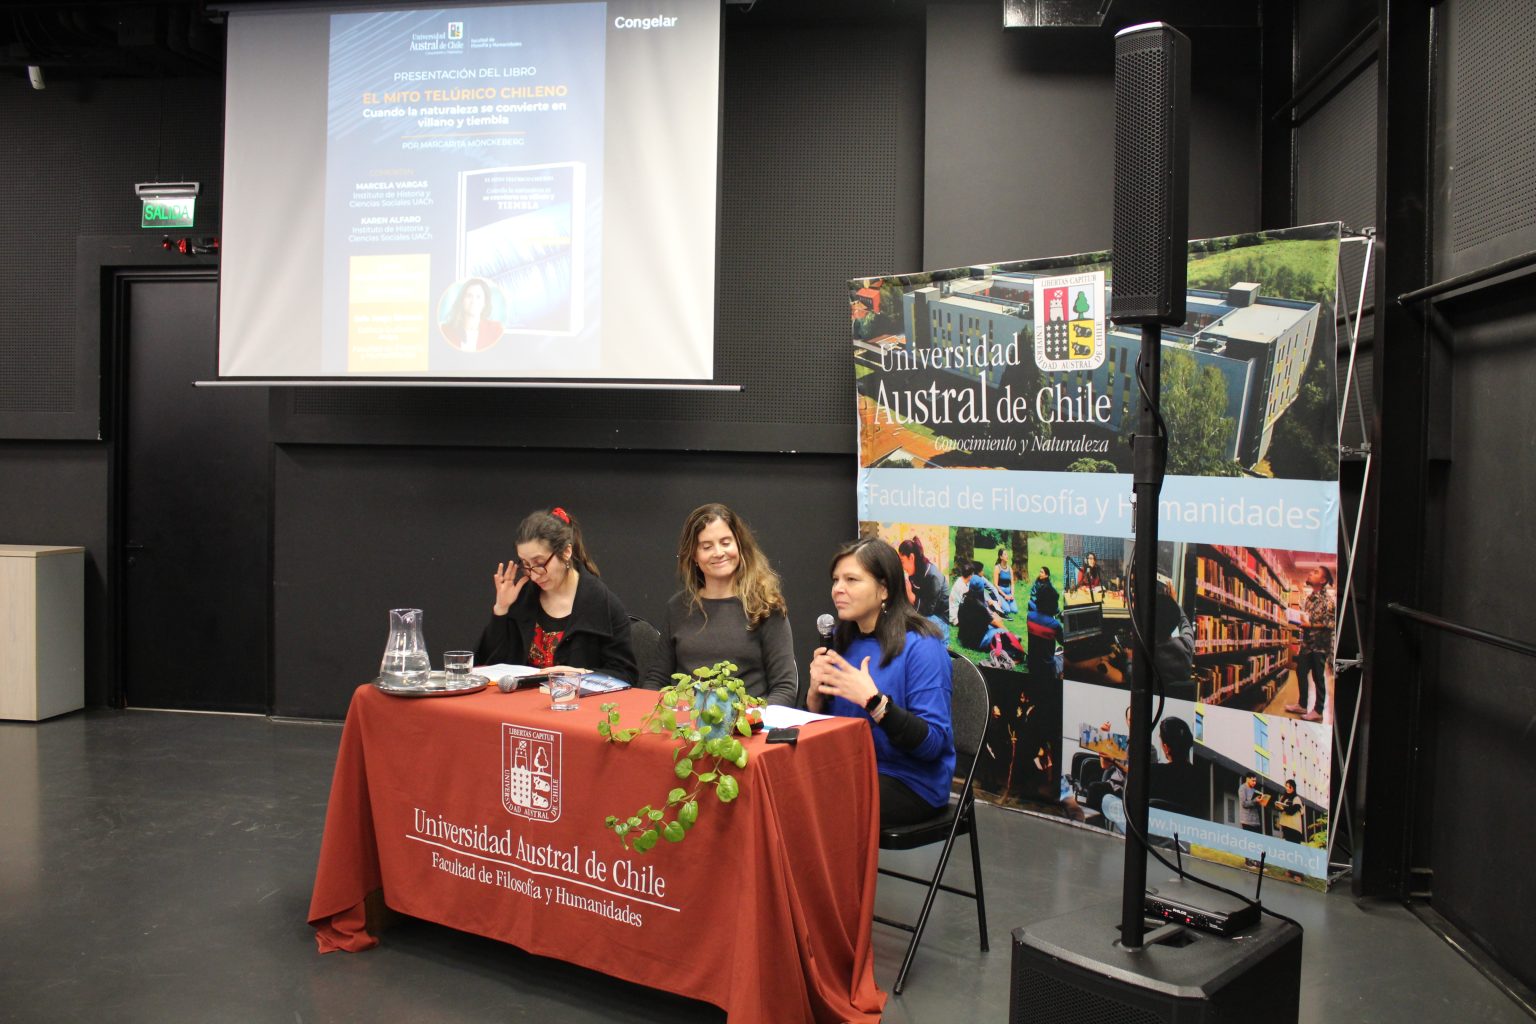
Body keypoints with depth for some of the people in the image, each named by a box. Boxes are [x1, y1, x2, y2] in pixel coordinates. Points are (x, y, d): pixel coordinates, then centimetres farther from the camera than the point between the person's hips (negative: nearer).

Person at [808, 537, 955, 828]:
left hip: (909, 783, -6)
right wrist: (816, 694, -9)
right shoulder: (844, 641, 7)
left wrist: (873, 700, -29)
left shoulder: (921, 647, -14)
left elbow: (933, 743, -19)